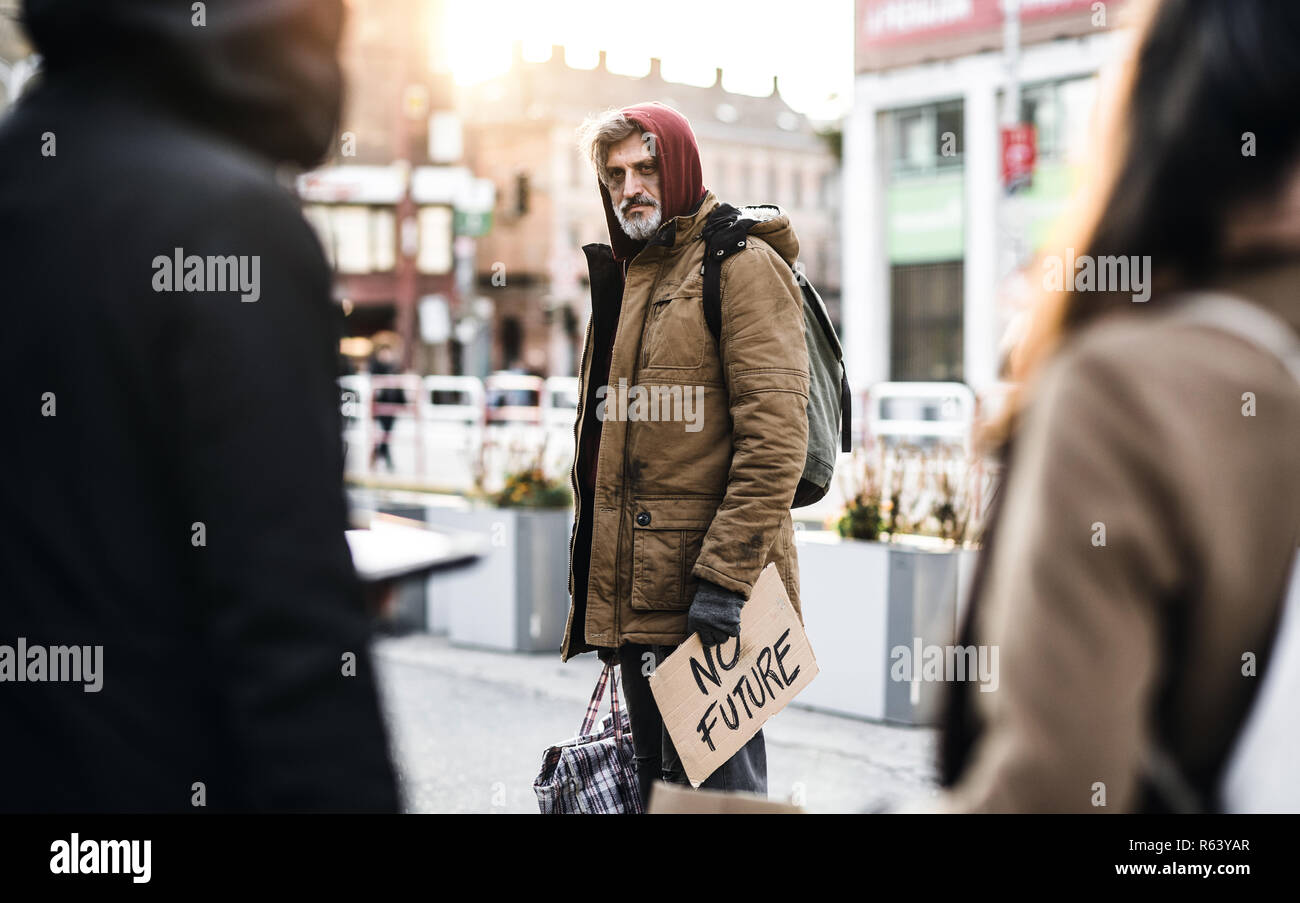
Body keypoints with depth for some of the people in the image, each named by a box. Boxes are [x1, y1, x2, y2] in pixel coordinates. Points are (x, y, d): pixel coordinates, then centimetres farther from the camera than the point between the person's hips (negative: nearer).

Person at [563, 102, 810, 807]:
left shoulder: (743, 266, -7)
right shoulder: (625, 274, 19)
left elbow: (775, 436, -16)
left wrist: (725, 574, -21)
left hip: (712, 596, -8)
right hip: (638, 591, 9)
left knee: (715, 782, -4)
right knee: (655, 783, 16)